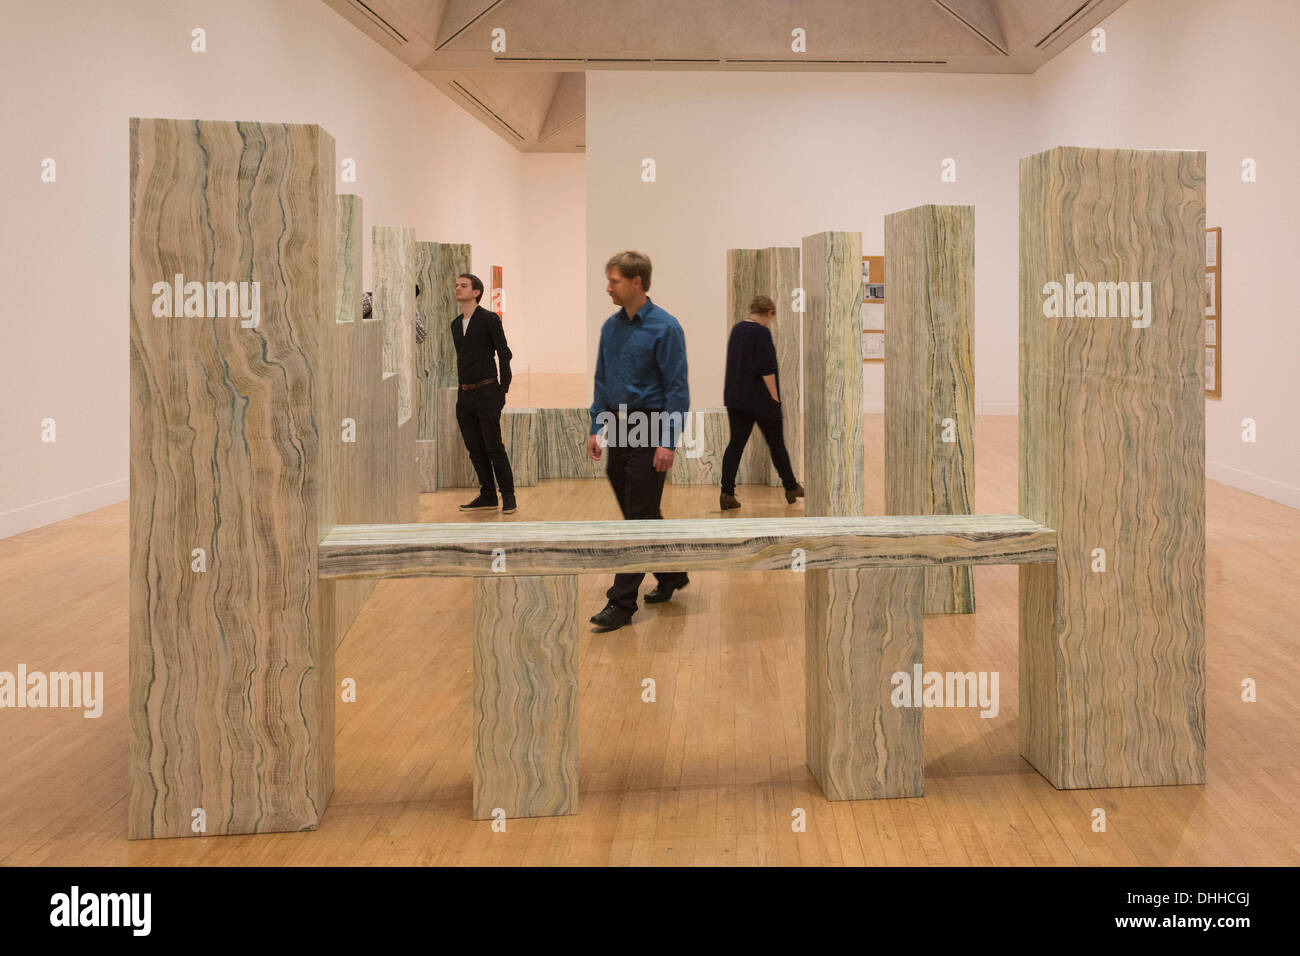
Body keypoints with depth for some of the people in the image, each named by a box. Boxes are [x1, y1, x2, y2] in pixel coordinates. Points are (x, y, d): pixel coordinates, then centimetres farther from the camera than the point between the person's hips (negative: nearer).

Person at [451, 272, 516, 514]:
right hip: (465, 396, 7)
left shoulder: (489, 319, -4)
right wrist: (462, 390, 17)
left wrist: (503, 390, -9)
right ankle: (488, 496, 15)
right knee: (475, 449, 7)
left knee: (494, 447, -7)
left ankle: (508, 495, 3)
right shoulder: (455, 324, 15)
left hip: (486, 392, -7)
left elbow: (504, 354, -5)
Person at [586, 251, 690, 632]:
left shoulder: (665, 328, -12)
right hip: (618, 429, 8)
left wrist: (668, 442, -19)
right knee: (637, 512, 15)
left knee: (639, 516, -4)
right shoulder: (611, 327, 9)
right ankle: (672, 575, 33)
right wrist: (595, 429, 9)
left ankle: (621, 603, -1)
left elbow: (677, 388, -14)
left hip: (649, 429, -8)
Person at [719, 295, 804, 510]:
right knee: (776, 444, 8)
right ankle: (791, 488, 22)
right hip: (760, 399, -6)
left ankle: (727, 492, -6)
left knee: (736, 443, 4)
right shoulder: (762, 332, -14)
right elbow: (766, 369, -19)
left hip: (735, 397, 6)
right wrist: (775, 397, -14)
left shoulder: (736, 329, 9)